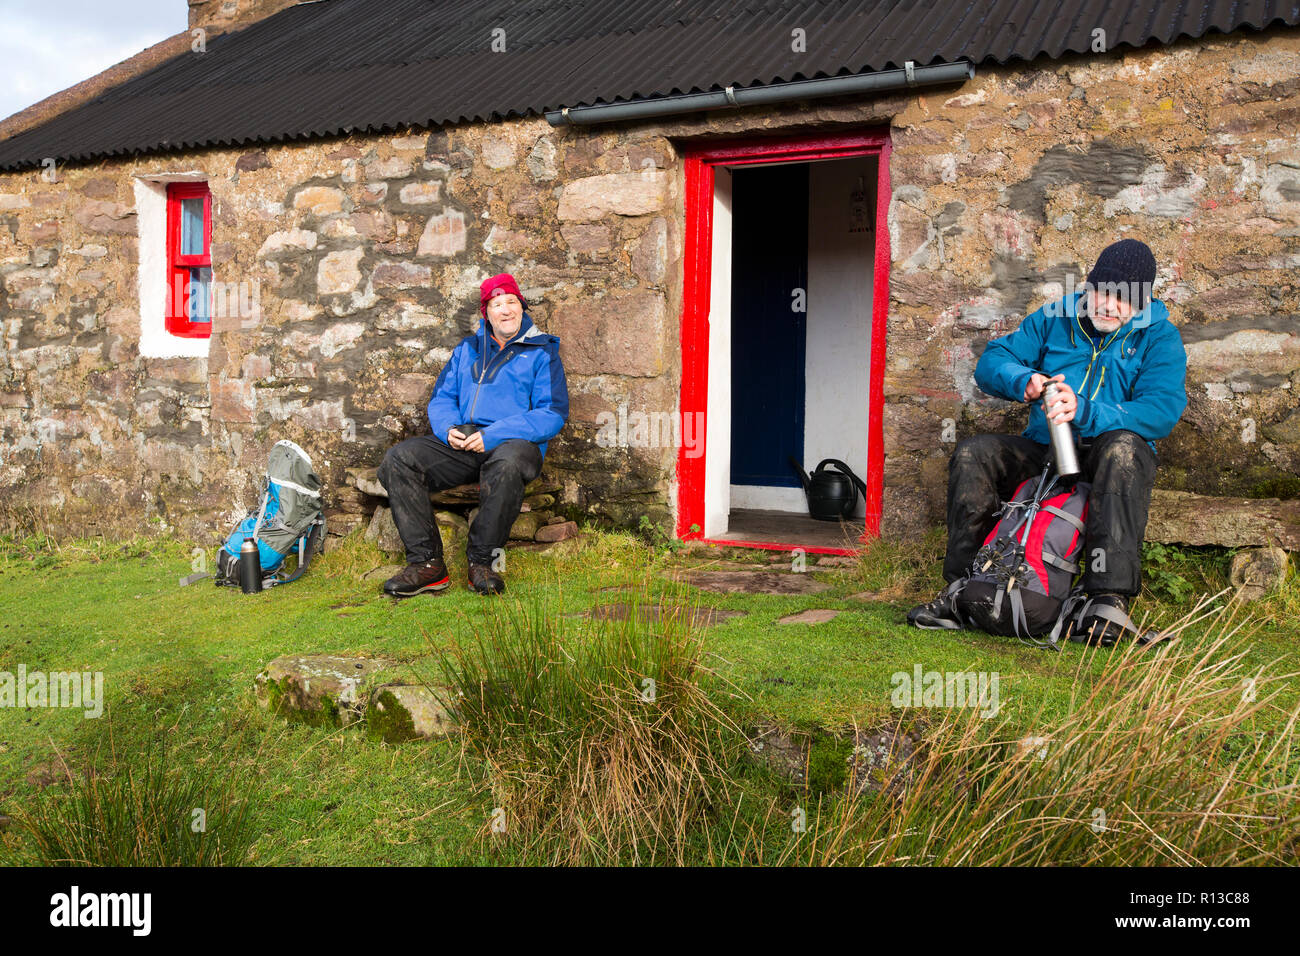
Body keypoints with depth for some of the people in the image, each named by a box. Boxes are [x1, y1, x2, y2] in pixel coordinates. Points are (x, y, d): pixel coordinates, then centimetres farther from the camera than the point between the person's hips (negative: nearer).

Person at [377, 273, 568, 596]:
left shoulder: (542, 353, 9)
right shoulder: (467, 349, 25)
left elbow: (553, 414, -4)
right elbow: (441, 398, 22)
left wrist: (492, 435, -14)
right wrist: (449, 428, -4)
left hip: (514, 443, -4)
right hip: (460, 444, 5)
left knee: (507, 464, -41)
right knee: (398, 459, -20)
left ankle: (482, 561, -26)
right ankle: (425, 563, -23)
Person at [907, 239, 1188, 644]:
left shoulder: (1160, 337, -1)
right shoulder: (1054, 318, 9)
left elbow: (1163, 410, -17)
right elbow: (990, 363, 2)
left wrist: (1084, 412, -31)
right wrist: (1023, 382, -22)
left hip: (1104, 458, -3)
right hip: (1044, 451, 3)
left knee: (1123, 446, -38)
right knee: (973, 453, -20)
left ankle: (1108, 598, -44)